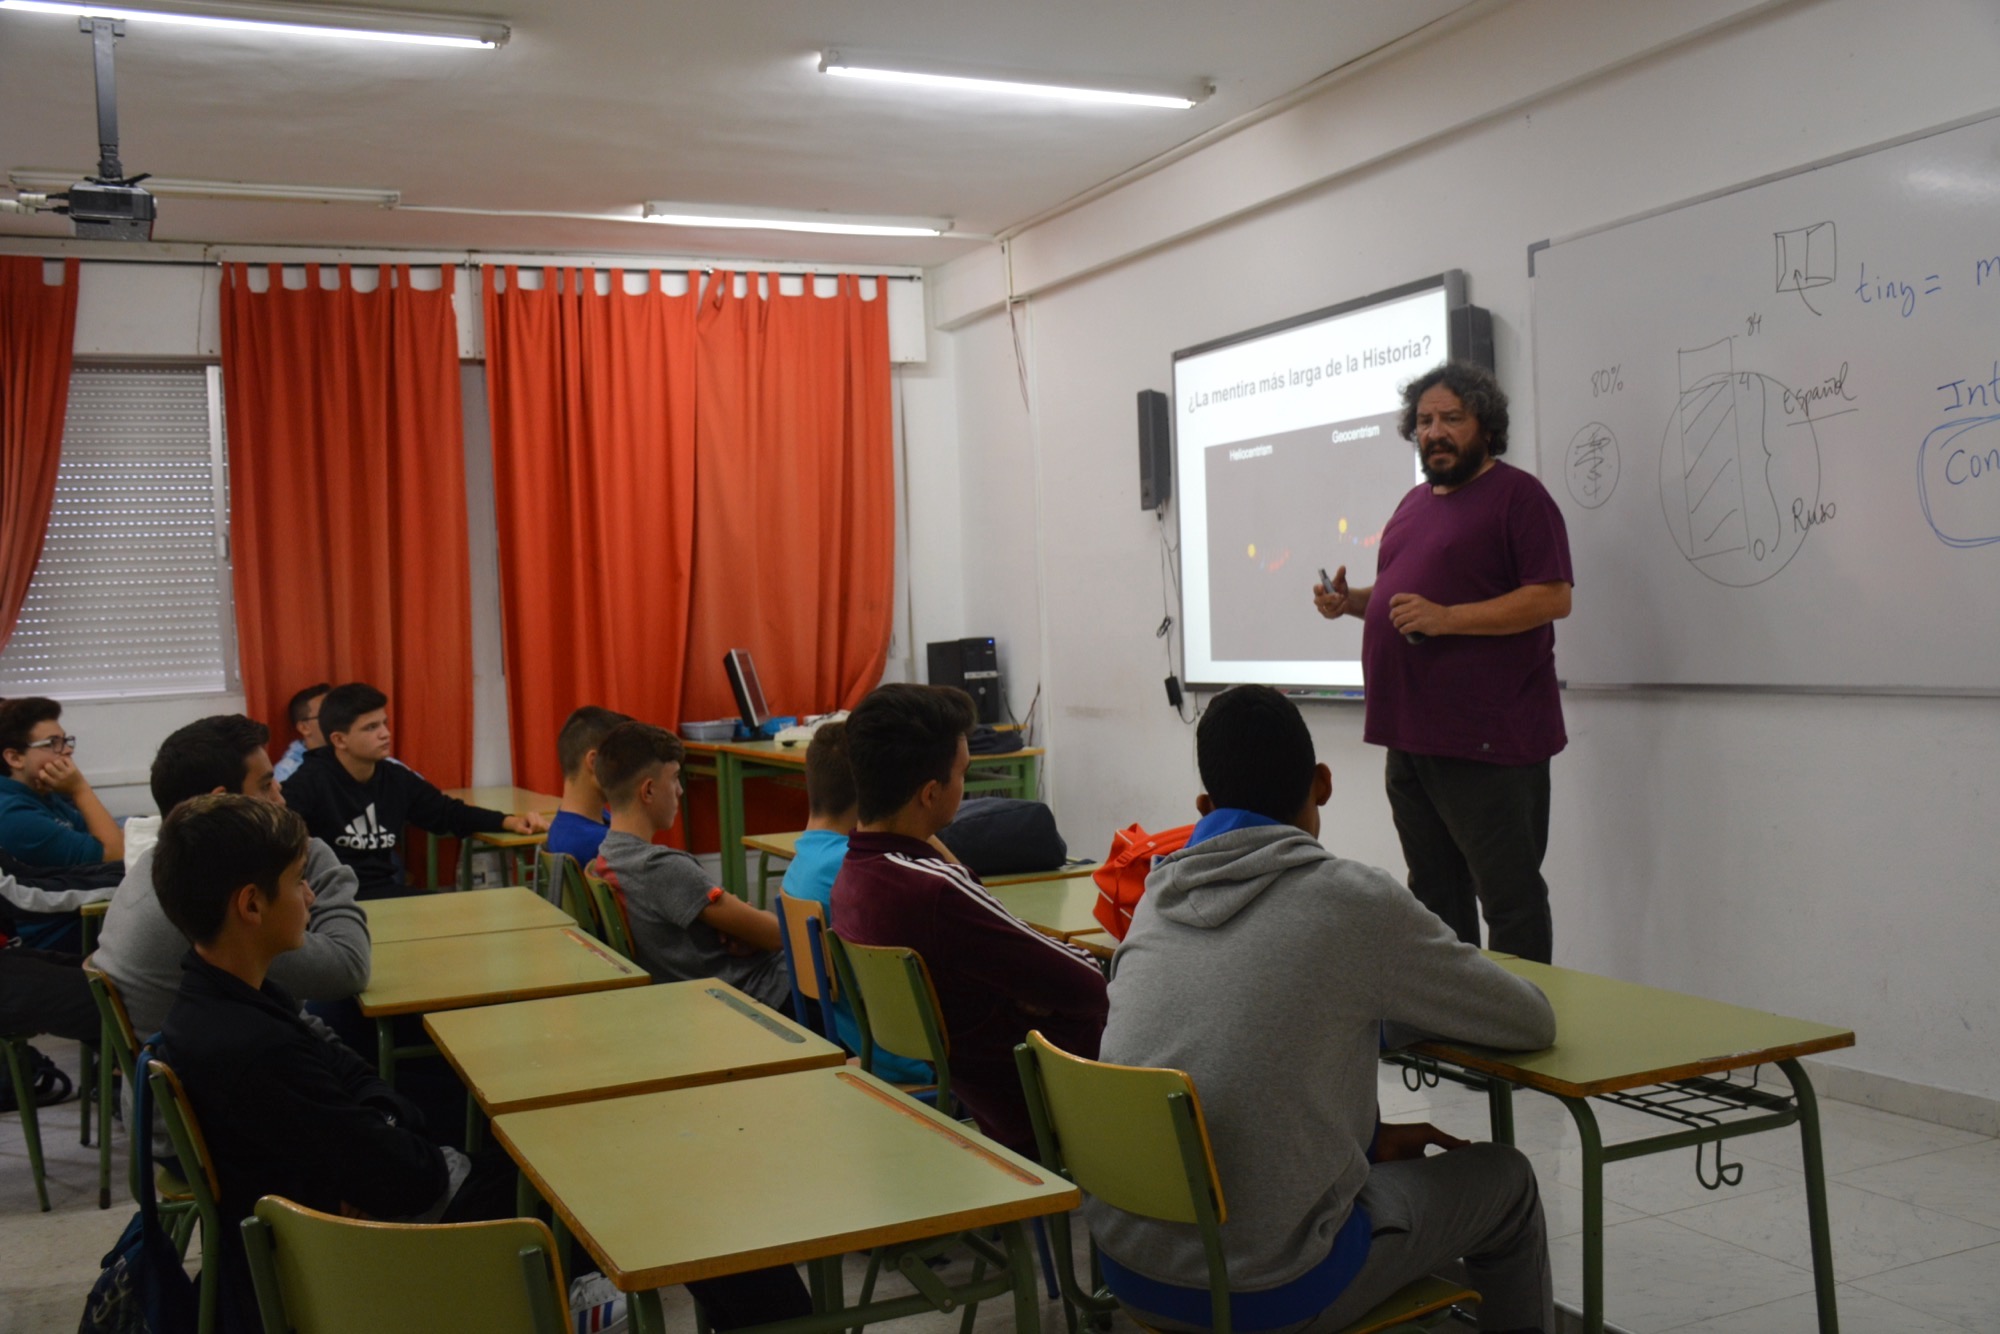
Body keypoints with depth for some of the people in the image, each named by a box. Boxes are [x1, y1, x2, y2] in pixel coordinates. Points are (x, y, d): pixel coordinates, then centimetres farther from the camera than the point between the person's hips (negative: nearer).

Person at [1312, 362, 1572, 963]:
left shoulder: (1517, 495, -7)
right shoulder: (1416, 503, 19)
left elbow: (1552, 598, -16)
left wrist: (1444, 617, -21)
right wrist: (1350, 600, 7)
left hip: (1486, 739, -9)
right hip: (1411, 734, 9)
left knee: (1510, 901, -4)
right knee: (1434, 893, 16)